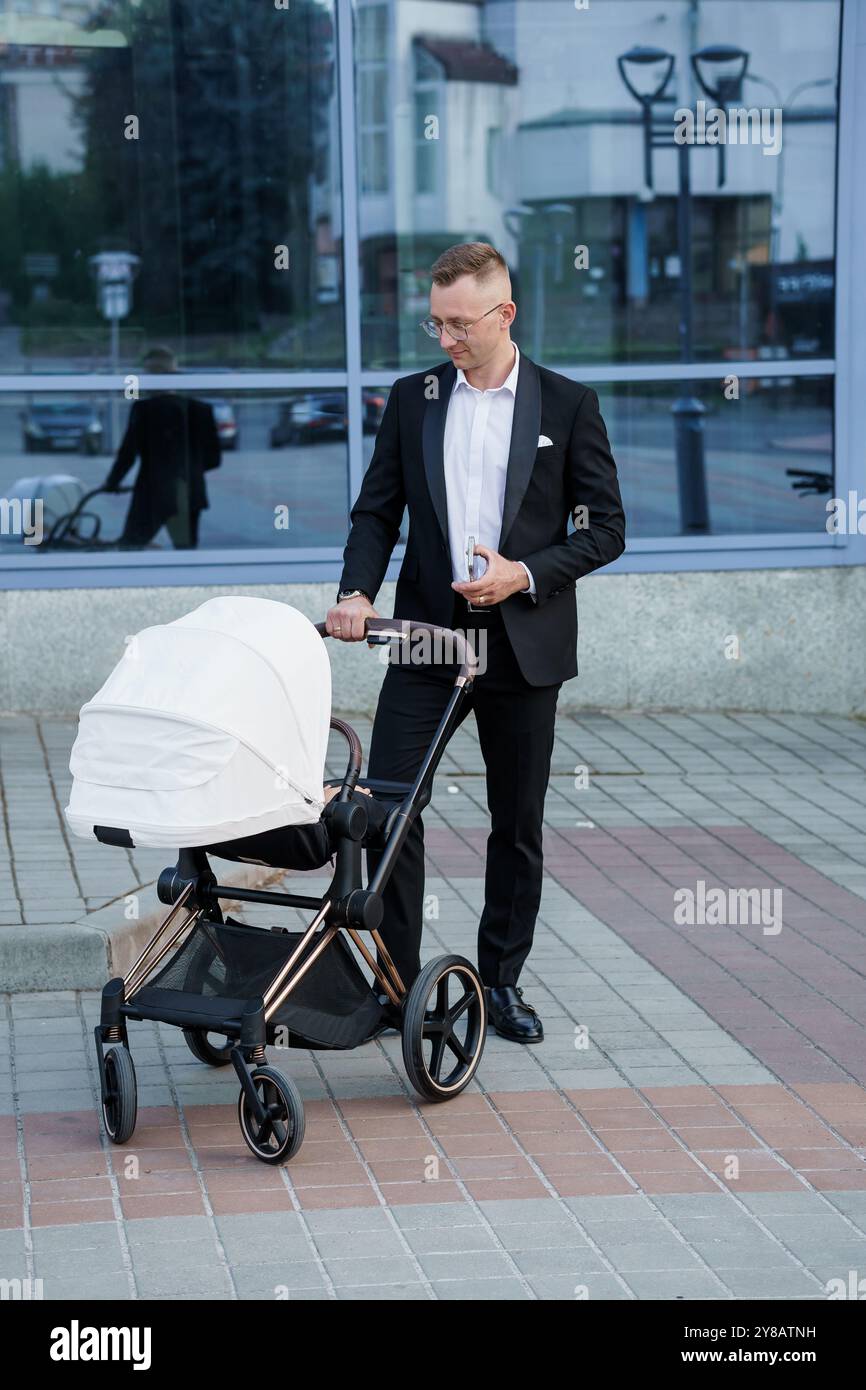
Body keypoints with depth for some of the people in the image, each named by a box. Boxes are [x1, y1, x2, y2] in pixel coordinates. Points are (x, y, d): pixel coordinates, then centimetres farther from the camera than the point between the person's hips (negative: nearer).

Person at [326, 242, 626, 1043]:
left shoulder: (568, 406, 0)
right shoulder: (412, 400, 6)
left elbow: (606, 528, 0)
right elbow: (377, 510, 7)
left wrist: (525, 574, -14)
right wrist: (358, 592, -11)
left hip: (524, 646, -1)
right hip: (426, 638, 1)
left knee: (518, 824, 7)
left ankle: (501, 980, 21)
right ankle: (396, 981, 3)